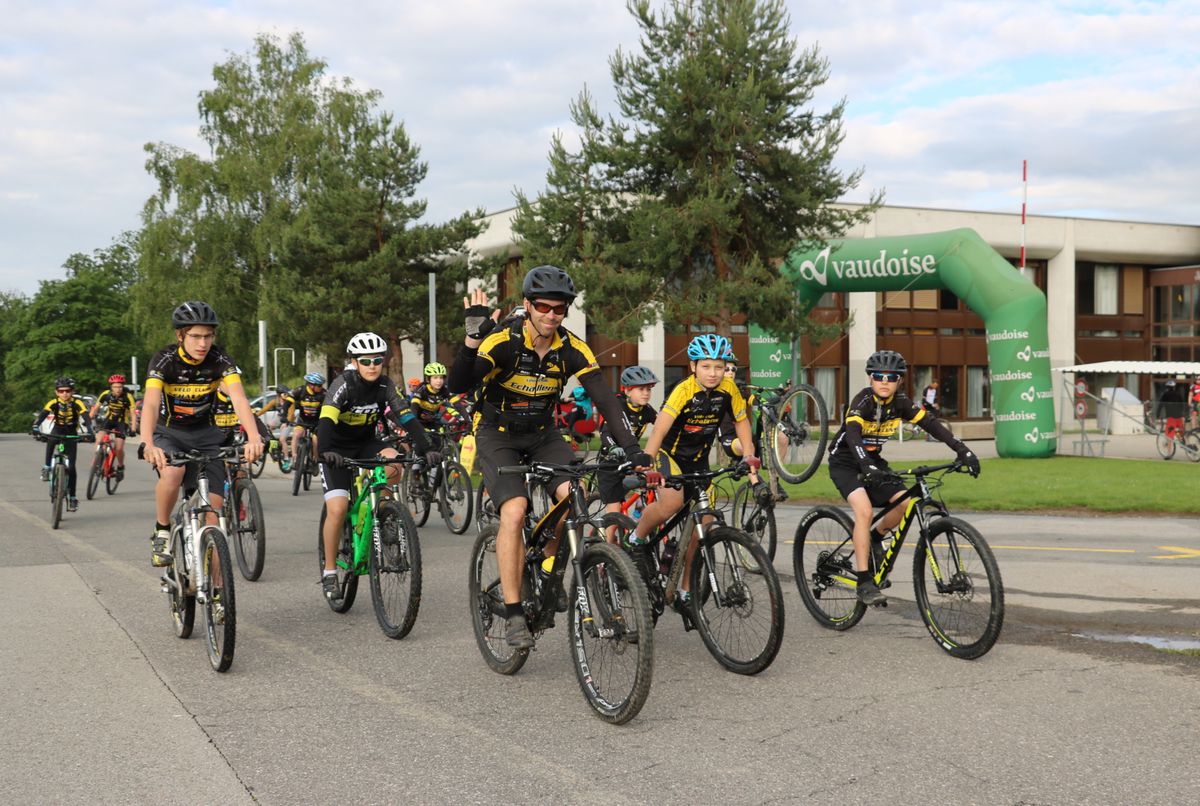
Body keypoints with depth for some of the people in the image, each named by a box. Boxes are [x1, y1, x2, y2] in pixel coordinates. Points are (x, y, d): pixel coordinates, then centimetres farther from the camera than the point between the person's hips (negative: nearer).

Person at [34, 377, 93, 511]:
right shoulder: (54, 402, -19)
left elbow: (86, 417, -33)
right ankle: (47, 467, -22)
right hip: (58, 430, 1)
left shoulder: (77, 403, -21)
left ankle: (72, 497, 2)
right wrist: (35, 427, -51)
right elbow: (42, 414, -31)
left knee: (71, 466, -7)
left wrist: (89, 431, -52)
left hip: (71, 434, -1)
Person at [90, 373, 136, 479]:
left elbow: (133, 414, -23)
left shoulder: (128, 397, -23)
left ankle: (120, 467, 16)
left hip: (121, 422, -2)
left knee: (119, 448, -12)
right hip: (107, 419, 2)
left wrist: (133, 429, -35)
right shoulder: (106, 394, -17)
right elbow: (95, 408, -9)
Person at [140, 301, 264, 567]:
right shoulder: (164, 360, -20)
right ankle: (161, 533, -10)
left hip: (205, 434, 2)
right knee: (172, 473, -35)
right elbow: (151, 404, -34)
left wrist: (254, 438, -48)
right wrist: (147, 445, -52)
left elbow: (239, 398, -30)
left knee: (213, 508, -8)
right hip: (169, 432, -2)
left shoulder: (219, 360, -17)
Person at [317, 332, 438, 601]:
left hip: (366, 443, 4)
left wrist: (426, 448, -35)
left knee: (392, 459, -29)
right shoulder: (343, 384, -22)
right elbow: (326, 419, -36)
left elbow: (407, 417, -20)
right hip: (337, 449, -3)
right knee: (337, 509, -17)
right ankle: (329, 571, -1)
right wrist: (326, 451, -54)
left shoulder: (385, 385, -11)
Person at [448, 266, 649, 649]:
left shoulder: (572, 349, -14)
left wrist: (631, 448, -28)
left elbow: (605, 399, -18)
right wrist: (472, 339, -47)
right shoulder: (503, 340, -23)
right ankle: (513, 614, -16)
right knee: (514, 511, -24)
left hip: (542, 434, 4)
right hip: (497, 435, -3)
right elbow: (458, 385, -33)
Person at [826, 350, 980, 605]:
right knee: (864, 510, -28)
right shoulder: (862, 401, -23)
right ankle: (864, 583, -23)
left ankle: (874, 538, 16)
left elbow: (931, 423, -13)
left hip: (873, 460, 6)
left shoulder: (900, 402, -7)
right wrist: (867, 468, -55)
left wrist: (962, 450, -26)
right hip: (845, 462, -6)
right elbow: (852, 433, -39)